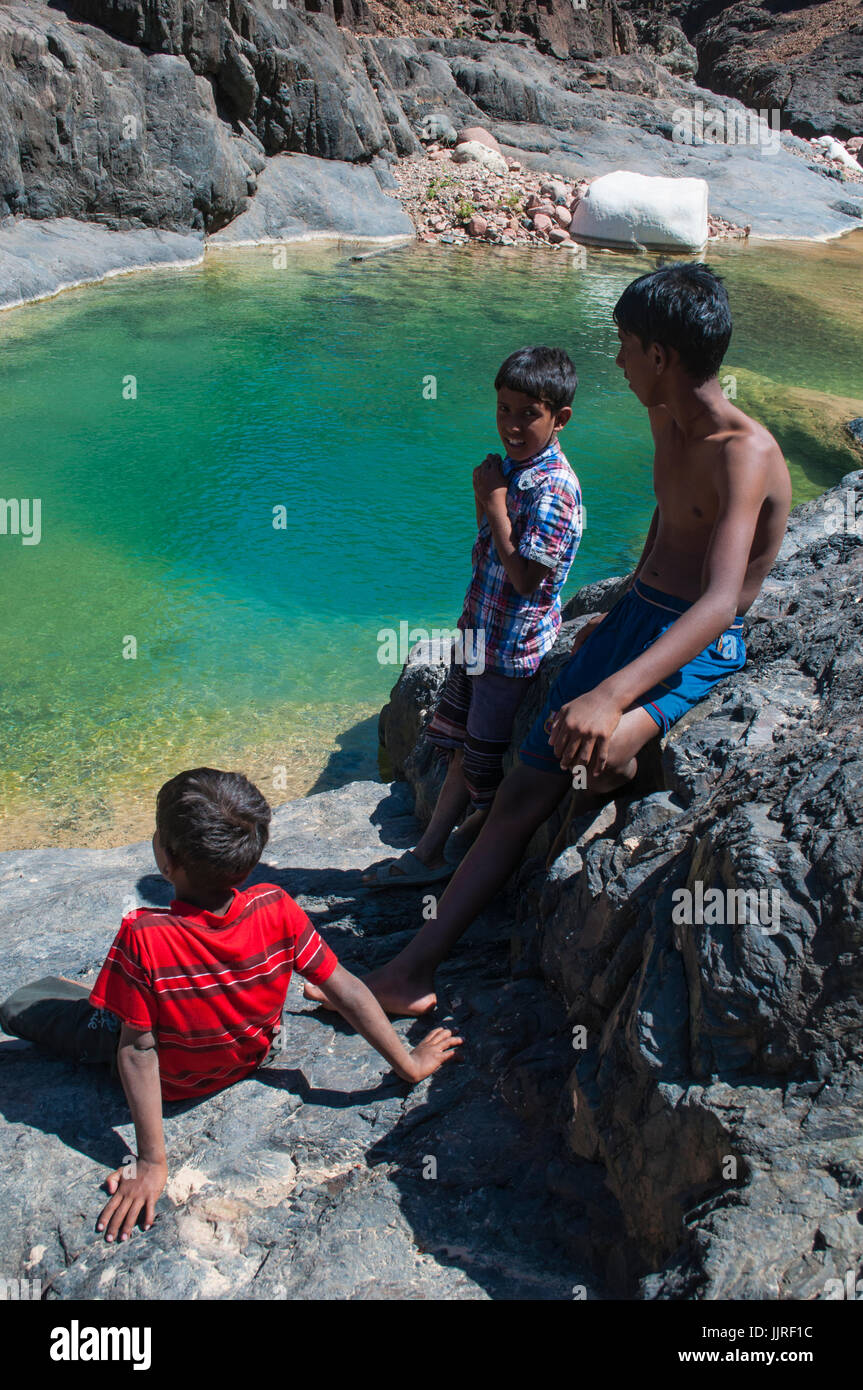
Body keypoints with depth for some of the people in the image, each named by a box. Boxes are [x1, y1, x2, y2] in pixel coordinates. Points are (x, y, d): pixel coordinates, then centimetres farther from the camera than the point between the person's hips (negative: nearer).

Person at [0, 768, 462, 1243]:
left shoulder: (142, 938, -38)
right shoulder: (276, 909, -29)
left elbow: (137, 1052, -30)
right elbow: (346, 992, -23)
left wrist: (152, 1163, -20)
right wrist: (409, 1065, -11)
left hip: (174, 1080, -3)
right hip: (254, 1055, 4)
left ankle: (111, 999, 28)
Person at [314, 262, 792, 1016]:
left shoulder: (745, 452, -22)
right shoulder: (666, 419, 7)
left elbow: (721, 602, -35)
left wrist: (611, 696, -48)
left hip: (701, 648, -8)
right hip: (638, 614, 8)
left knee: (594, 752, -37)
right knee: (524, 792, 3)